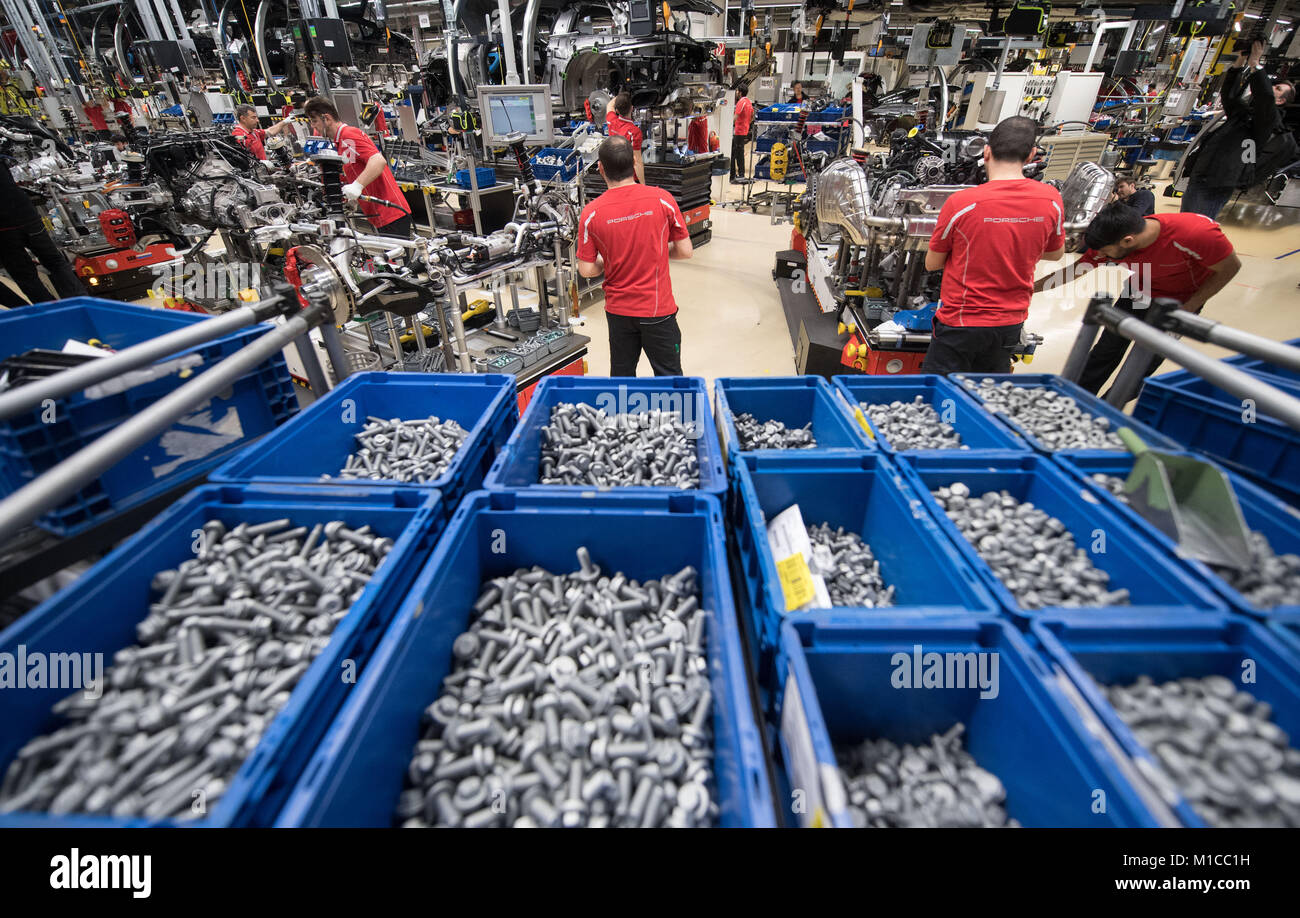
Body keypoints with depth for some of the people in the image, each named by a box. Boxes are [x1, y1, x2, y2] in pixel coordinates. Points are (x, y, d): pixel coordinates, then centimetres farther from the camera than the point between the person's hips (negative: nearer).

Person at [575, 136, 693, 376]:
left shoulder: (591, 213, -9)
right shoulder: (662, 199, -10)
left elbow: (586, 270, -5)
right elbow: (685, 251, -4)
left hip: (618, 309, 1)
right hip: (658, 308, -1)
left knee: (621, 374, 17)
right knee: (669, 374, 12)